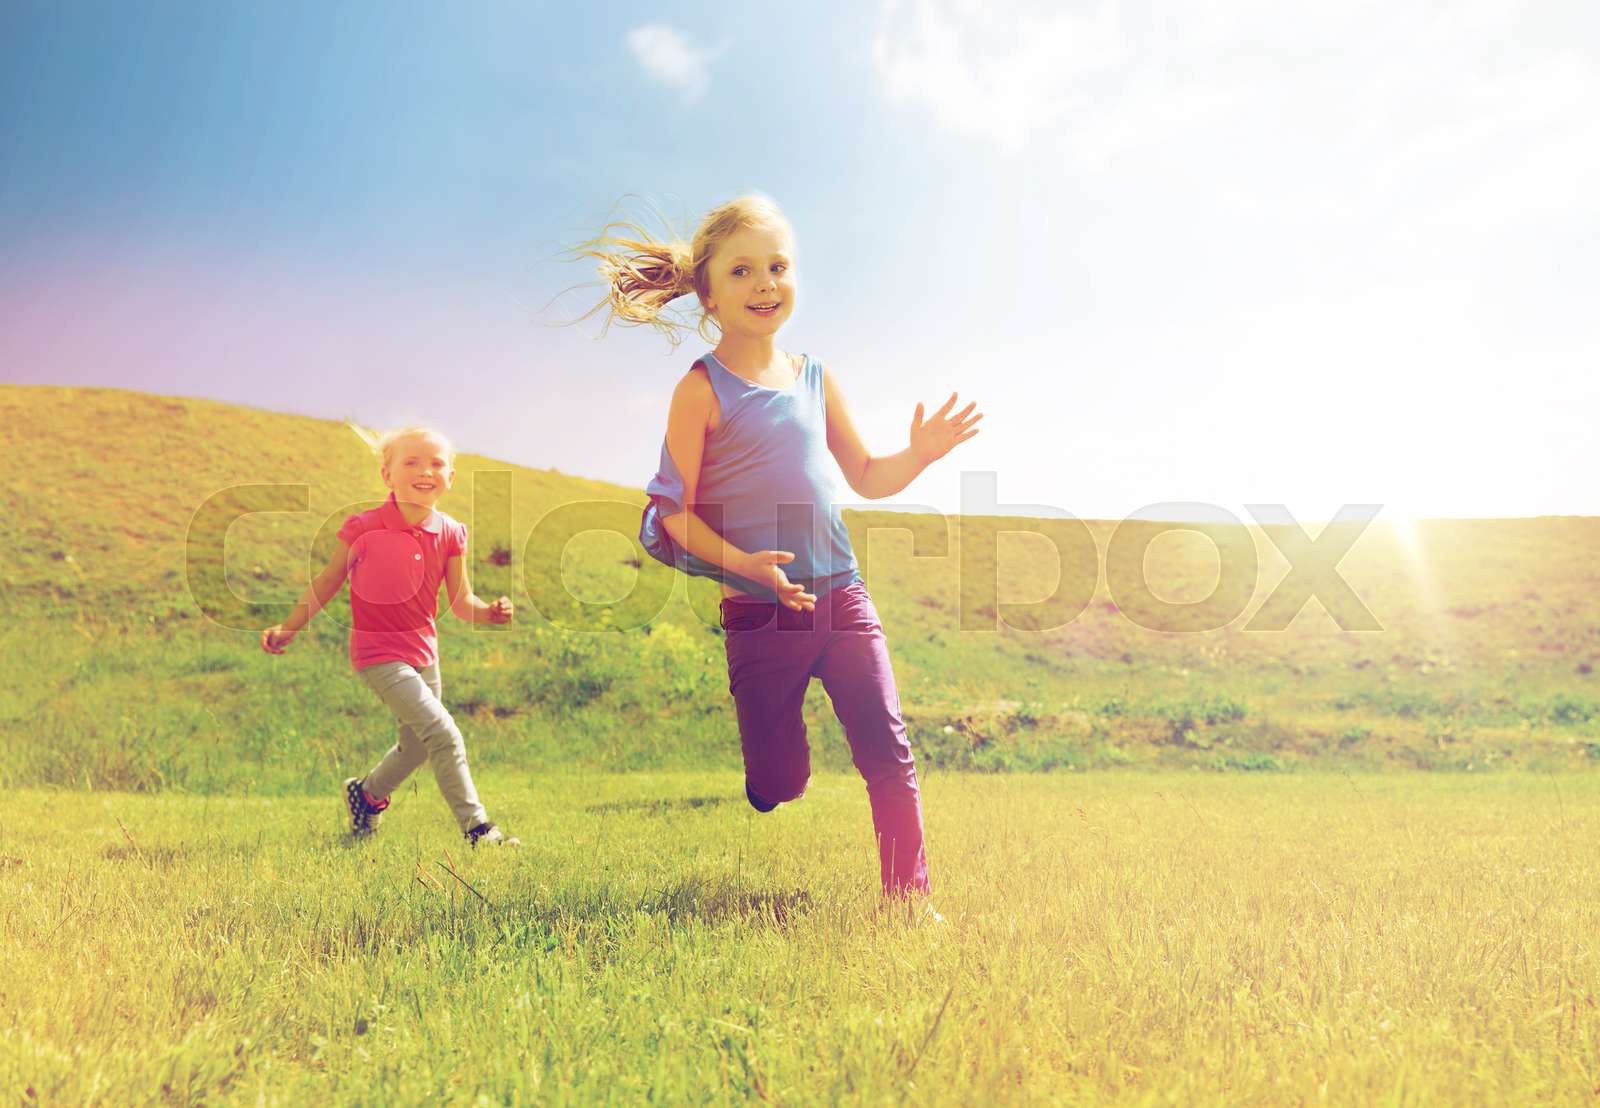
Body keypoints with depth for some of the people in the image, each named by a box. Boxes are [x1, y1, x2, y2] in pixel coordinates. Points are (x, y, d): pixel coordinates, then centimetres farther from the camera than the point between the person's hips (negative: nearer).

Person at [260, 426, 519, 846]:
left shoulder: (450, 534, -3)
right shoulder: (364, 528, -14)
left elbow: (462, 602, -3)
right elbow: (327, 583, -1)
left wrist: (489, 612, -24)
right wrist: (288, 629, 0)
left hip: (423, 651, 6)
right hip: (378, 653, -6)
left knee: (417, 745, 21)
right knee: (443, 734, -17)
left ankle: (365, 795, 49)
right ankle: (475, 826, -6)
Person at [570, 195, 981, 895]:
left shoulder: (815, 378, 10)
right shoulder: (702, 389, -6)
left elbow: (866, 479, 18)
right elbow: (676, 509, -9)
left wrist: (917, 456, -2)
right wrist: (741, 561, -25)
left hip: (841, 598, 4)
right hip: (759, 613, -4)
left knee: (889, 752, -2)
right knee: (778, 783, 4)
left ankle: (908, 896, 9)